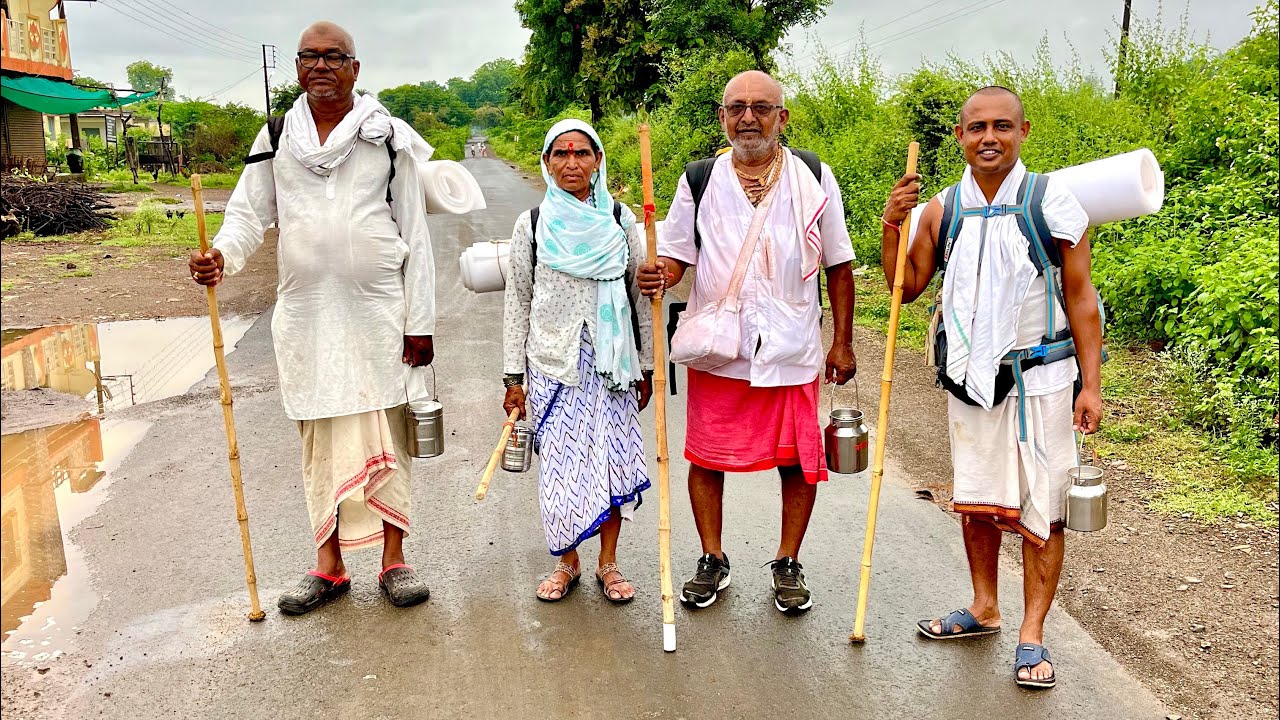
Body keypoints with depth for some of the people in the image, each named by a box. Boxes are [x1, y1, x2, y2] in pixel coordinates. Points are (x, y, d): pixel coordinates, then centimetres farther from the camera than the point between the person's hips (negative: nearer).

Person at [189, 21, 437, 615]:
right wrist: (221, 255, -15)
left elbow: (413, 234, 1)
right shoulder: (276, 137, 9)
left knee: (385, 433, 3)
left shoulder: (389, 137, 2)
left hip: (378, 310, -2)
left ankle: (393, 559, 17)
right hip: (305, 314, 2)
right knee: (319, 438, 9)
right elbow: (249, 212, 9)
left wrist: (420, 321, -3)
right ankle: (329, 565, 22)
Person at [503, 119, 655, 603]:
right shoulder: (532, 224, 3)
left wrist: (647, 367, 7)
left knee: (612, 458, 5)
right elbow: (518, 302, 5)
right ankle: (566, 562, 23)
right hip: (552, 359, 0)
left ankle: (608, 562, 22)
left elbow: (640, 295, 8)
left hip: (612, 360, 1)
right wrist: (514, 377, 3)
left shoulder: (621, 219, 4)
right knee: (560, 463, 3)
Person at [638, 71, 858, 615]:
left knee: (798, 459, 7)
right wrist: (657, 275, -19)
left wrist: (843, 342, 5)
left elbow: (838, 266, 7)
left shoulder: (814, 178, 3)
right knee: (707, 457, 8)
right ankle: (712, 561, 29)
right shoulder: (699, 181, 3)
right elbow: (677, 256, 5)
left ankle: (788, 564, 28)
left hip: (792, 349, 0)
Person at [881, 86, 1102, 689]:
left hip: (1037, 380, -4)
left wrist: (1091, 384, -8)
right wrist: (892, 224, -6)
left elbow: (1080, 298, -4)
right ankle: (983, 609, 32)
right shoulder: (943, 210, 3)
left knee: (1040, 509, 2)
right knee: (974, 501, 14)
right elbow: (907, 287, 8)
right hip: (968, 379, 4)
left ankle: (1032, 635, 15)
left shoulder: (1052, 202, -7)